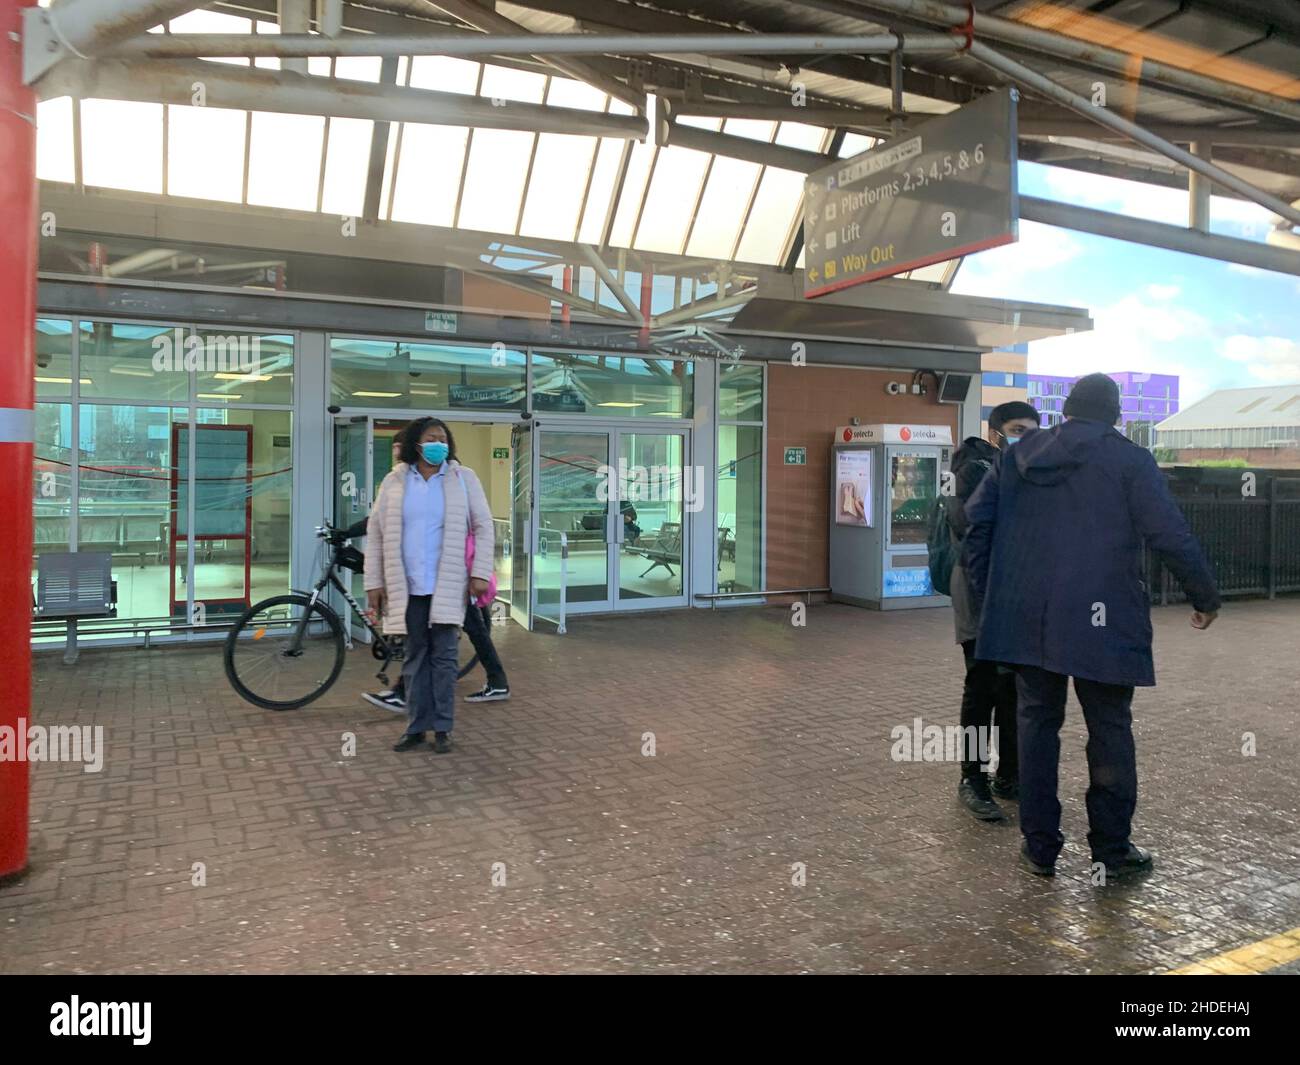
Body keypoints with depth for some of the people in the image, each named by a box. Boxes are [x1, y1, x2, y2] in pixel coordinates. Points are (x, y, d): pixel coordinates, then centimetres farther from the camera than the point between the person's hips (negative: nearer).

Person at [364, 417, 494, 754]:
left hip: (447, 586, -1)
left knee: (444, 656, 3)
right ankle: (416, 727, 18)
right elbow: (375, 533, 7)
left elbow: (483, 526, 2)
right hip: (408, 586, 2)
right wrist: (374, 582, 3)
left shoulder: (463, 478, 2)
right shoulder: (394, 481, 5)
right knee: (415, 656, 9)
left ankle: (442, 728, 12)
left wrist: (480, 572, -6)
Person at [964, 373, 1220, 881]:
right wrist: (1205, 598, 8)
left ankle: (1039, 845, 17)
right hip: (1102, 620, -3)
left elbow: (976, 520, 6)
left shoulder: (1018, 454, 8)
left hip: (1026, 617, 3)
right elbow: (1172, 536, -6)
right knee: (1110, 730, 11)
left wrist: (987, 595, 13)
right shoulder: (1129, 459, -3)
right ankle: (1112, 848, 20)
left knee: (1037, 721, 12)